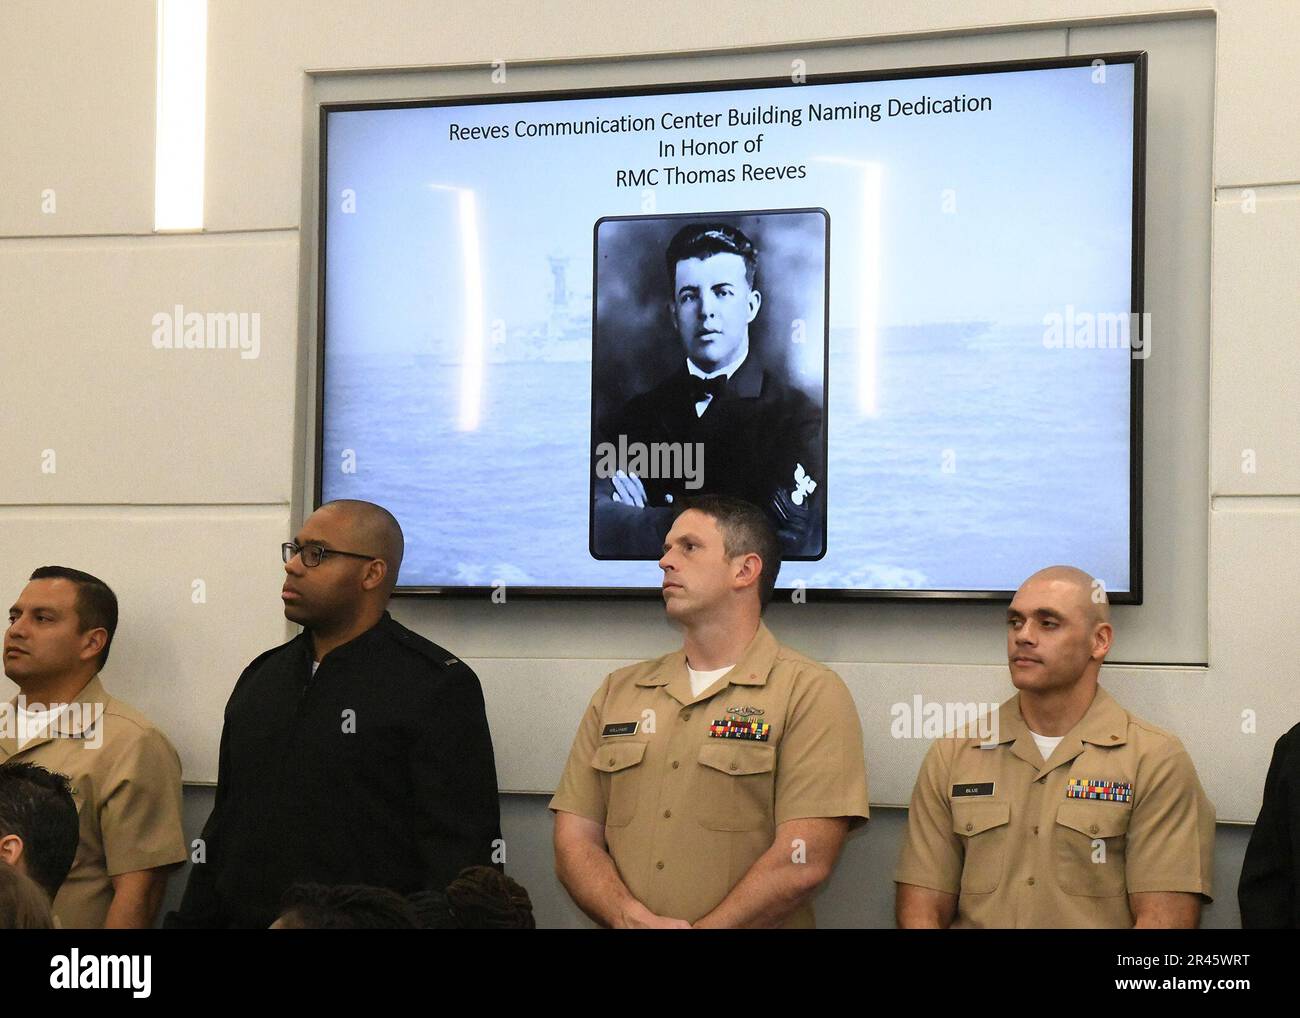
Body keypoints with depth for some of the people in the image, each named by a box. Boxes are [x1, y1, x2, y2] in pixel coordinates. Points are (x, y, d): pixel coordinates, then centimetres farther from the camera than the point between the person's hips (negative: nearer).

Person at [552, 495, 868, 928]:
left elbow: (803, 861, -10)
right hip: (622, 922, 3)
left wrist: (701, 930, -13)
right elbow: (575, 841, 9)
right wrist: (635, 919, -8)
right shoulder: (617, 692, 15)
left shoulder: (811, 693, -1)